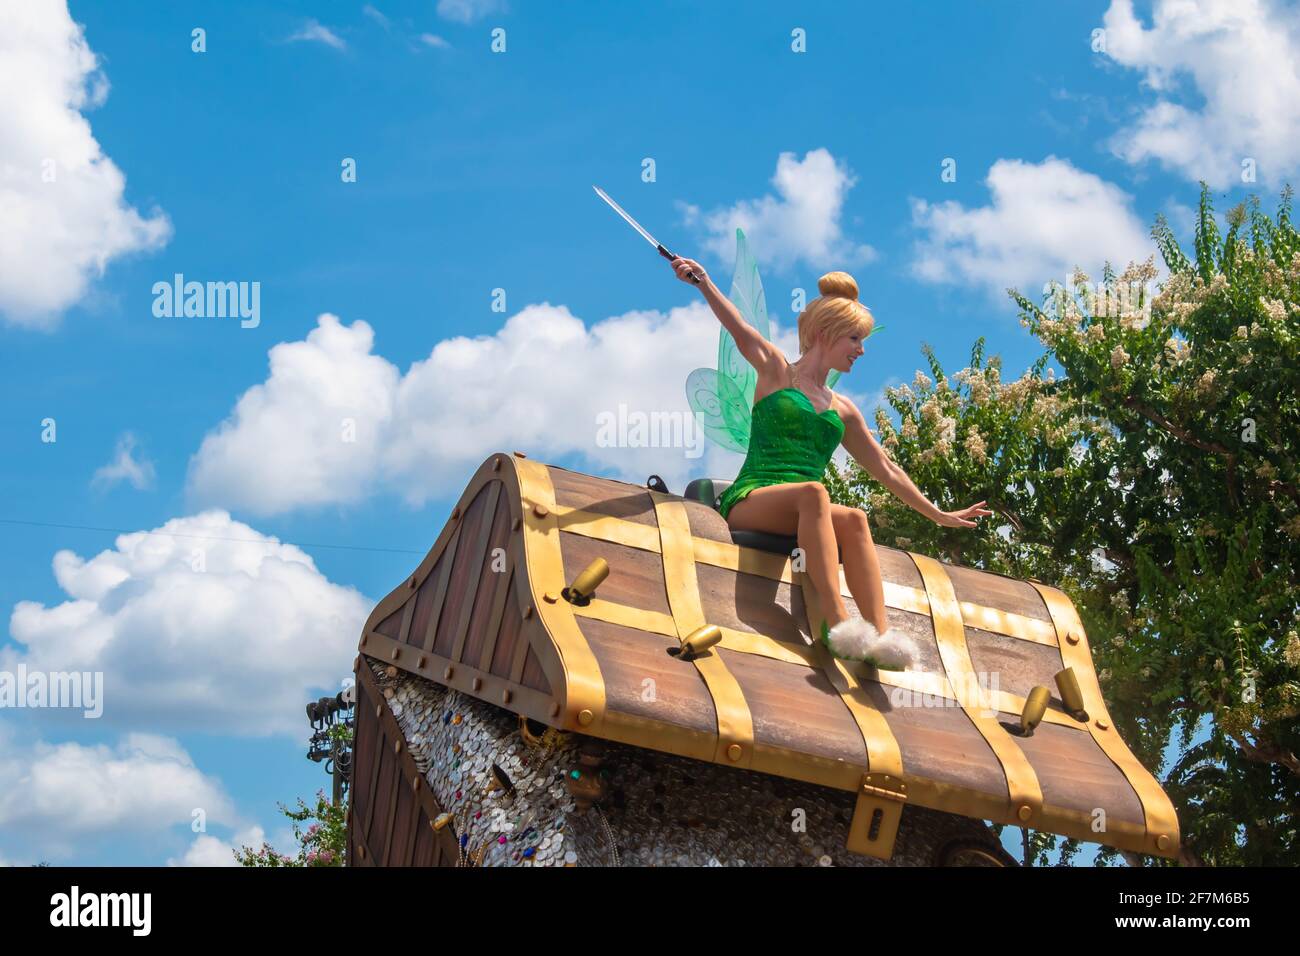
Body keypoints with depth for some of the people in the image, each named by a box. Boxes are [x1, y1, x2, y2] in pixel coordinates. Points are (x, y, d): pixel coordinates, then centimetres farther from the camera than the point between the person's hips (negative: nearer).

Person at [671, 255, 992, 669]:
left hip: (803, 515, 4)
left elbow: (886, 470, 27)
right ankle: (836, 622, -48)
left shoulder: (843, 410, 23)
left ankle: (880, 634, -43)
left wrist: (939, 515, 25)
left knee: (854, 519, -30)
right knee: (813, 491, -36)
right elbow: (741, 332, -9)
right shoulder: (777, 371, 9)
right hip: (748, 502, -4)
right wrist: (703, 282, -26)